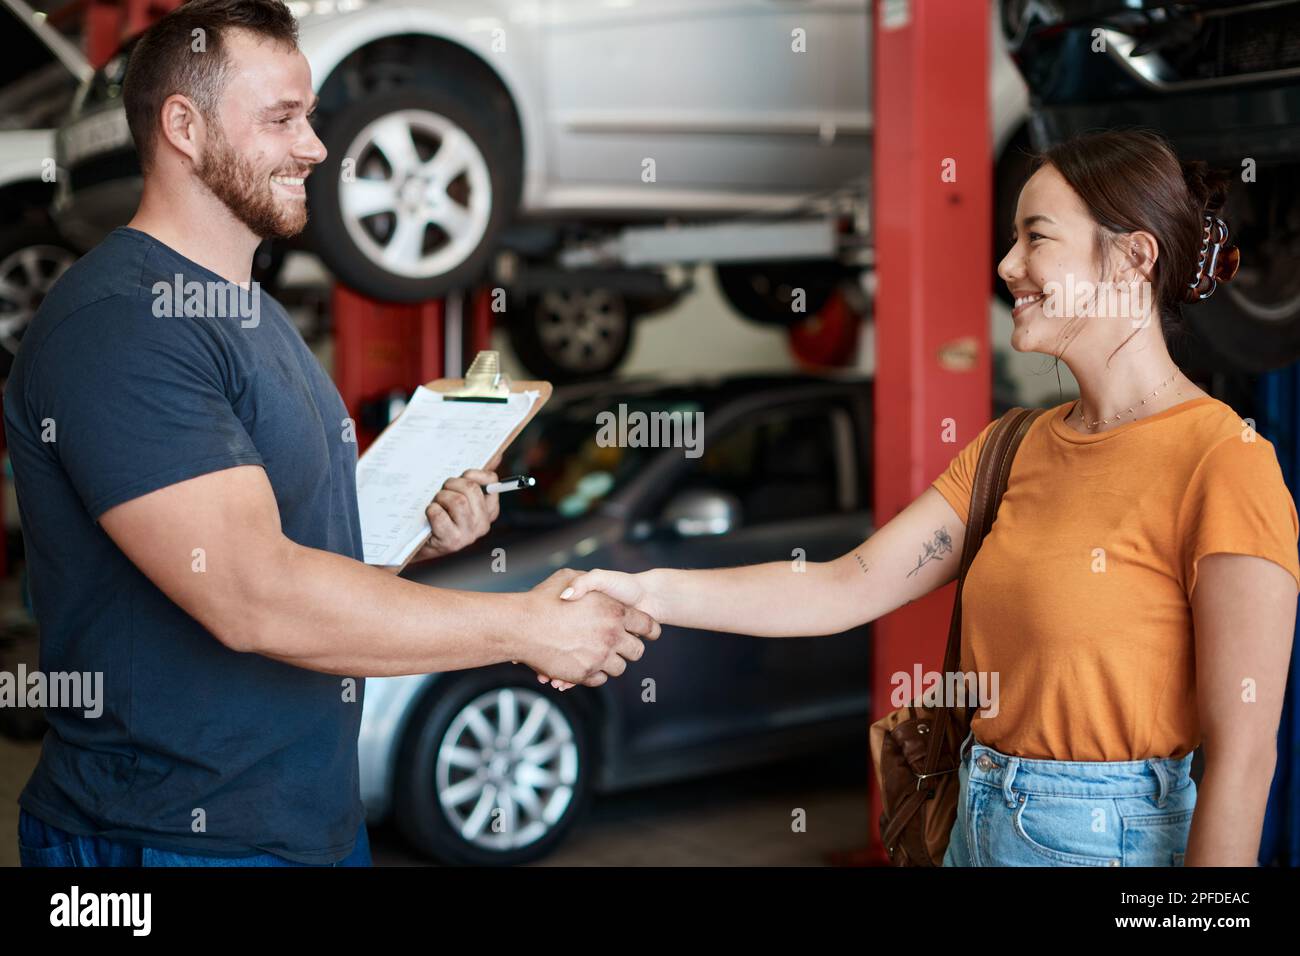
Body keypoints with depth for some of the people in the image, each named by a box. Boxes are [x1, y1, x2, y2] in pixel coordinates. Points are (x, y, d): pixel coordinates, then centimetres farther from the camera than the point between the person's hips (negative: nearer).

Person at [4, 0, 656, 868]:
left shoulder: (253, 309, 13)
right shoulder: (118, 323, -20)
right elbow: (250, 595, -28)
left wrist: (419, 529, 0)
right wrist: (527, 628, -23)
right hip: (176, 834, -9)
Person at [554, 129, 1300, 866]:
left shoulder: (1223, 461, -16)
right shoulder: (1013, 447, 8)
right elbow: (852, 585, 1)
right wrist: (650, 592, -8)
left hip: (1112, 837, -7)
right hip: (980, 825, 7)